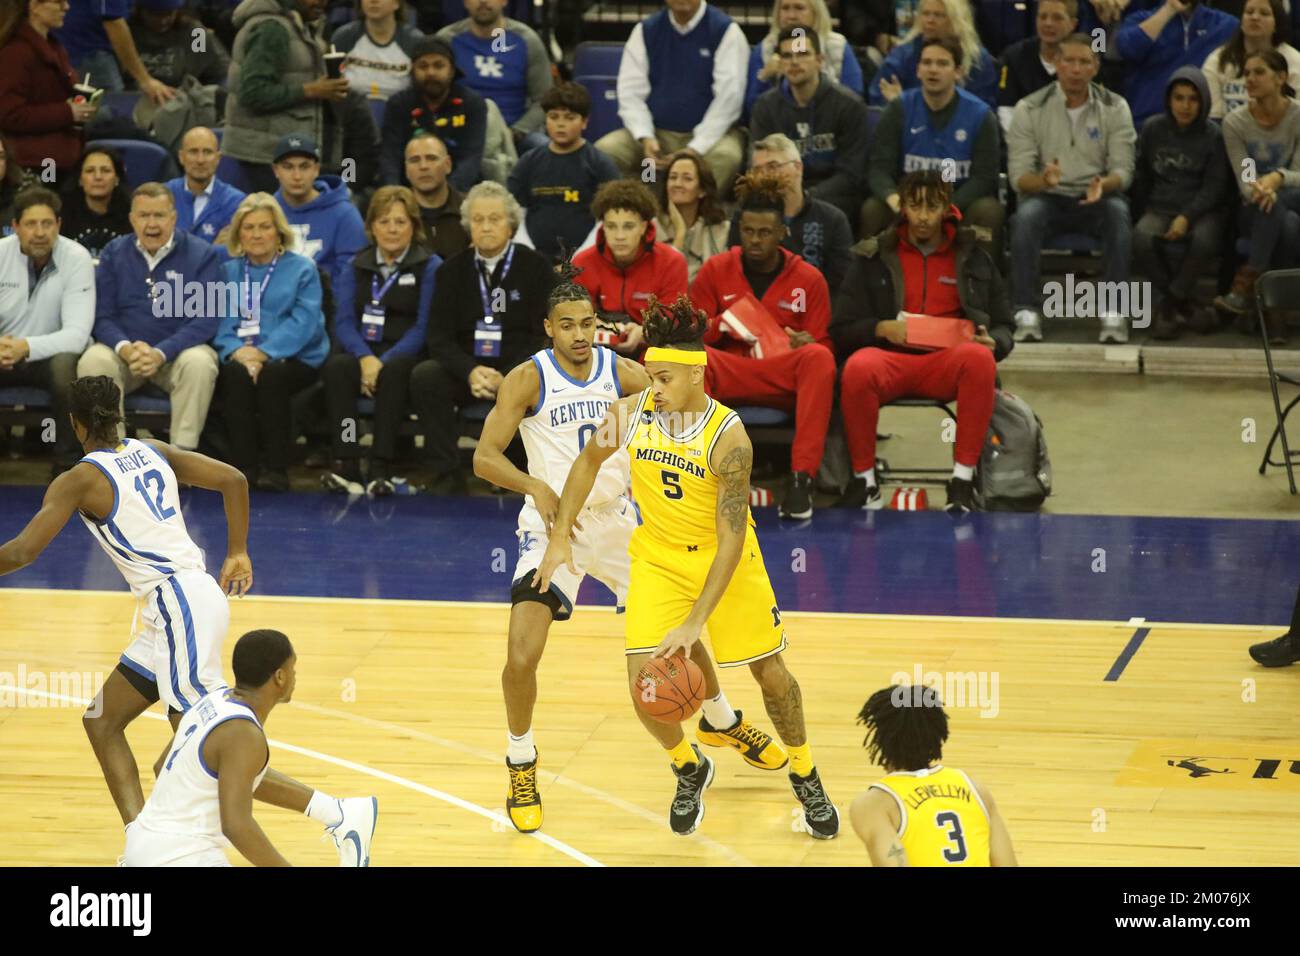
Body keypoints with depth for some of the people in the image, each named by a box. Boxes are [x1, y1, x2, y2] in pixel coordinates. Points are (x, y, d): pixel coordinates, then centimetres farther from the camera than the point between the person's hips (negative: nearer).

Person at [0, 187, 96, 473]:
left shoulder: (76, 259, -14)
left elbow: (77, 334, -22)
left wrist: (27, 347, -39)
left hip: (50, 356, -2)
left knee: (66, 365, -35)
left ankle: (67, 468, -20)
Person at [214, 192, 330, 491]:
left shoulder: (302, 269, 9)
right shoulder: (227, 270, 18)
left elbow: (304, 322, -6)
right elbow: (219, 320, 5)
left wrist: (264, 352, -20)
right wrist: (236, 350, -18)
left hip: (292, 358, -2)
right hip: (239, 357, 2)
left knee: (271, 374, -35)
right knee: (236, 374, -32)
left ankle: (275, 467, -26)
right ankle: (243, 465, -29)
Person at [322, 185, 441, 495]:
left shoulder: (429, 266, 5)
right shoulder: (356, 267, 17)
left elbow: (423, 327, -5)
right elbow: (344, 321, 5)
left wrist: (384, 362, -18)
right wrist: (365, 358, -17)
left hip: (406, 356, -3)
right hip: (362, 351, 3)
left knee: (394, 370, -38)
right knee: (336, 367, -32)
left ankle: (380, 467, -40)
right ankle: (346, 465, -38)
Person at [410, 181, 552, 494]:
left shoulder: (535, 266, 2)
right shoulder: (453, 270, 9)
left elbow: (545, 336, -3)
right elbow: (439, 337, 3)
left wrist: (506, 377, -18)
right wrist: (471, 371, -18)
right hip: (467, 370, 2)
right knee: (424, 376, -27)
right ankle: (447, 472, -24)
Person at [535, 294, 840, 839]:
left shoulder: (727, 438, -29)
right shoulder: (630, 414, -18)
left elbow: (731, 540, -29)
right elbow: (588, 462, 5)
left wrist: (693, 624, -34)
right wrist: (560, 537, 2)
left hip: (724, 558, -2)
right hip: (657, 556, 2)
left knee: (770, 670, 7)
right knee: (644, 683, -10)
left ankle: (805, 776, 32)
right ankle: (689, 770, 20)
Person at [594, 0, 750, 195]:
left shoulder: (726, 31, -3)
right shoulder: (645, 31, 8)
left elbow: (728, 97, -10)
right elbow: (631, 93, 3)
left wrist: (695, 150, -19)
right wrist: (645, 139, -15)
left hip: (708, 135, -3)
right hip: (656, 133, 3)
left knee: (726, 156, -36)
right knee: (604, 150, -23)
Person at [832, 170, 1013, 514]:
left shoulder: (973, 257, 18)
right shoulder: (874, 257, 15)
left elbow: (1004, 328, 19)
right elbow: (841, 331, 11)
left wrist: (994, 342, -5)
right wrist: (882, 329, -9)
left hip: (947, 360, 1)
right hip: (889, 356, -1)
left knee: (979, 357, -35)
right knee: (858, 367, -37)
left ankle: (963, 480, -28)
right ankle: (864, 481, -19)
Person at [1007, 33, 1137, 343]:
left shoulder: (1114, 108, 2)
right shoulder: (1029, 109, -1)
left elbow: (1123, 169, -3)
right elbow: (1018, 175, -6)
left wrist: (1104, 184, -28)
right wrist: (1043, 180, -30)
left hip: (1095, 199, 0)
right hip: (1047, 197, 0)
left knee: (1119, 212, -34)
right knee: (1026, 216, -35)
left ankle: (1114, 312, -32)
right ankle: (1027, 314, -33)